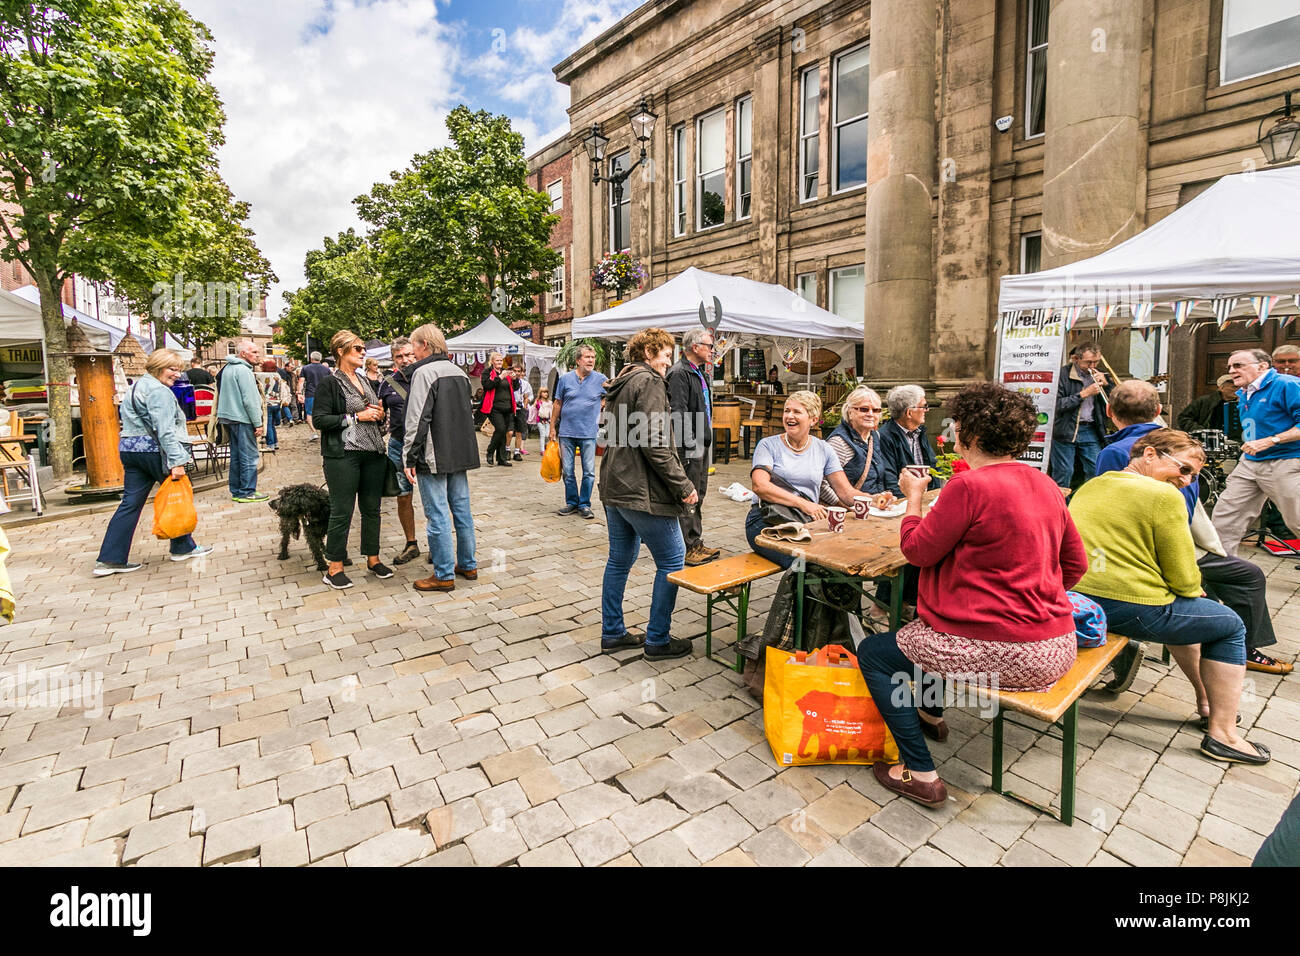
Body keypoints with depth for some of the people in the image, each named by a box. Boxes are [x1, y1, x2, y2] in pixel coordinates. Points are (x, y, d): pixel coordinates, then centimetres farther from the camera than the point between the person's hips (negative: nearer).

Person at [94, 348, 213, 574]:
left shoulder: (136, 386, 20)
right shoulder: (159, 391, -12)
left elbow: (132, 421, 24)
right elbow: (165, 430, -21)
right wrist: (177, 461, -24)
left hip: (128, 449, 9)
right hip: (153, 451, -9)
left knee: (130, 504, 7)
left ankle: (110, 559, 5)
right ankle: (183, 547, 18)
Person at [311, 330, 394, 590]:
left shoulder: (365, 381, 16)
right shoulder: (328, 384, -5)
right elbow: (319, 419, -13)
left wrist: (379, 415, 4)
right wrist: (356, 416, -16)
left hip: (374, 454, 7)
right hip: (343, 456, -6)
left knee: (372, 508, 11)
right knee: (342, 512, -1)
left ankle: (373, 559, 23)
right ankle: (334, 568, 10)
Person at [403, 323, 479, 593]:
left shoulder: (424, 372, -11)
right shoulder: (460, 372, 13)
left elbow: (417, 420, -16)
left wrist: (410, 458, -12)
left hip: (434, 456, -8)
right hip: (460, 454, 8)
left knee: (438, 515, -2)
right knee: (462, 510, 14)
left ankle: (444, 575, 5)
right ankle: (468, 565, 24)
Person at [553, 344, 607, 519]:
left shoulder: (601, 379, 1)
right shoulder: (565, 378, 3)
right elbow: (557, 404, 9)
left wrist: (601, 404, 1)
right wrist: (553, 427, 9)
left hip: (589, 433, -1)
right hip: (566, 432, 1)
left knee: (589, 472, 0)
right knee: (567, 471, 8)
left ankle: (584, 505, 13)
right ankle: (571, 502, 22)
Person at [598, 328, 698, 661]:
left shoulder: (622, 383, 18)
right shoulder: (649, 382, -12)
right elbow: (653, 443, -21)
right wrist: (684, 486, -16)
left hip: (614, 487, 10)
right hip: (643, 491, -10)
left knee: (620, 560, 17)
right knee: (672, 561, 2)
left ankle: (612, 632, 27)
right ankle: (657, 640, 10)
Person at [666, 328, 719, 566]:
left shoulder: (700, 373, 17)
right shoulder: (679, 373, -14)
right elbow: (678, 412, -21)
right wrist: (689, 444, -23)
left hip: (701, 444, 10)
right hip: (689, 447, -10)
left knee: (698, 496, 16)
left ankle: (696, 544, 27)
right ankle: (686, 548, 6)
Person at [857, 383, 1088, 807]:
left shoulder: (969, 485, -20)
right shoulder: (1045, 484, 6)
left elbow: (918, 550, -12)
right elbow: (1075, 563, 14)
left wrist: (914, 496, 3)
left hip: (1005, 655, -9)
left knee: (873, 652, 7)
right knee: (930, 621, 34)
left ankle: (919, 772, 10)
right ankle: (931, 713, 53)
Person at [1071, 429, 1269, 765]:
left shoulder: (1089, 486, 13)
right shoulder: (1164, 497, -10)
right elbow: (1184, 580, -8)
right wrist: (1194, 592, 15)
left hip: (1075, 602, 8)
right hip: (1130, 610, -8)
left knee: (1179, 613, 35)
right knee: (1231, 625, 18)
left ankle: (1207, 701, 47)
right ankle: (1222, 734, 19)